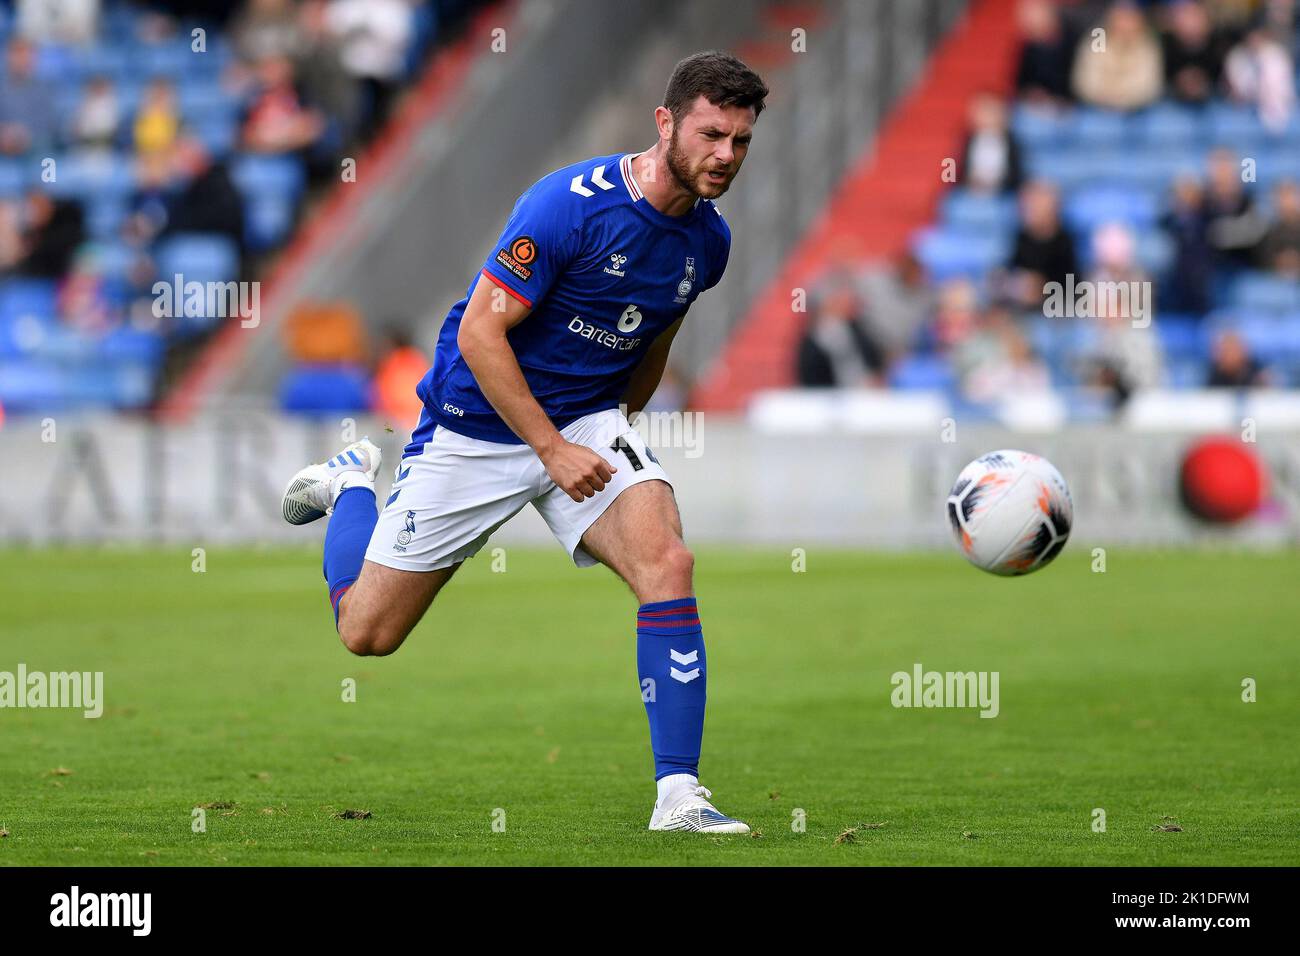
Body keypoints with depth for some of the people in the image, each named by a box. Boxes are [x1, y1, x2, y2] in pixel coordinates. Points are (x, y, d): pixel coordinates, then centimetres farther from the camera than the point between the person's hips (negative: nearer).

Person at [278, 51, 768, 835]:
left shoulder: (708, 241, -2)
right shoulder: (571, 205, -24)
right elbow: (480, 333, -22)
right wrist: (554, 451, -23)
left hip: (588, 424, 4)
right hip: (476, 428, -4)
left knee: (667, 564, -24)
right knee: (368, 632, 5)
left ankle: (678, 794, -21)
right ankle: (350, 486, 37)